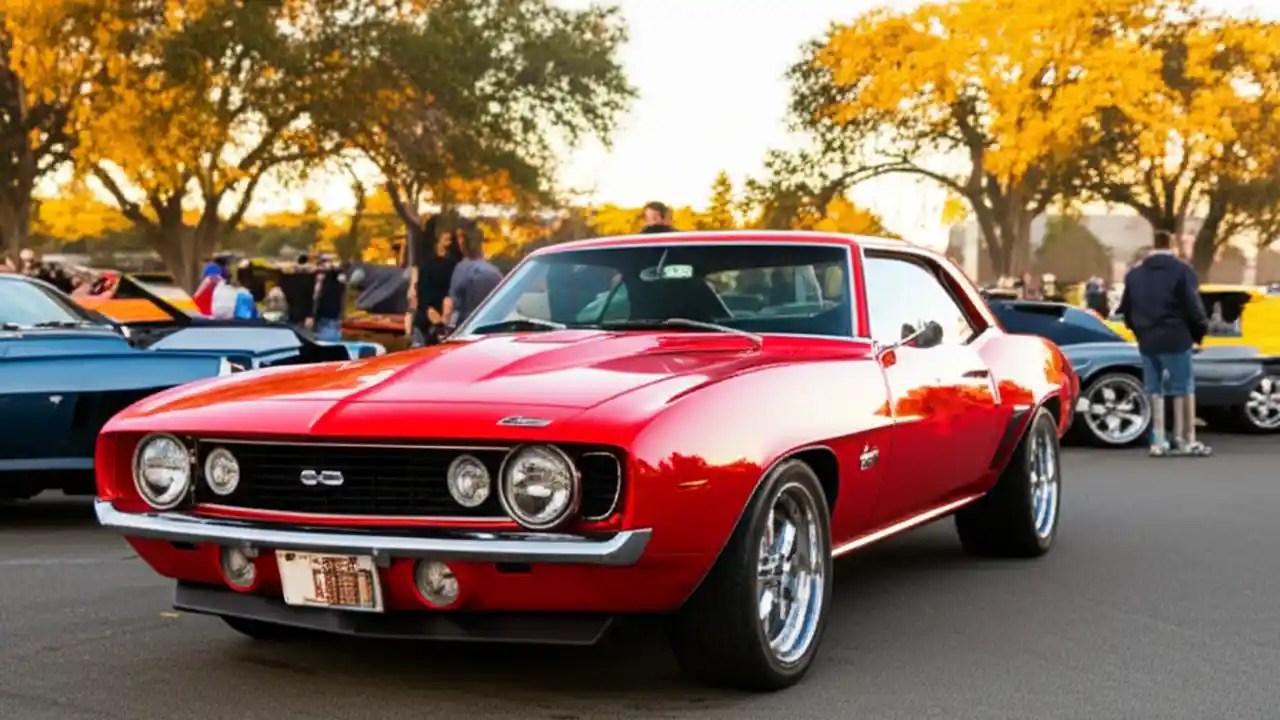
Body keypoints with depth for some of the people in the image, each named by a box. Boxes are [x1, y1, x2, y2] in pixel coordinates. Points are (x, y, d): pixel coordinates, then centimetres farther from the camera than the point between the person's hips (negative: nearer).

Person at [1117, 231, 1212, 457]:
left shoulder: (1134, 273, 10)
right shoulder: (1181, 270, -8)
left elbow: (1126, 309, 13)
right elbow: (1192, 307, -12)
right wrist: (1199, 332, 2)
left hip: (1147, 340, 5)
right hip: (1176, 339, -5)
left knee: (1154, 390, 11)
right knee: (1183, 389, 2)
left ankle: (1158, 441, 9)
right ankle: (1186, 441, 2)